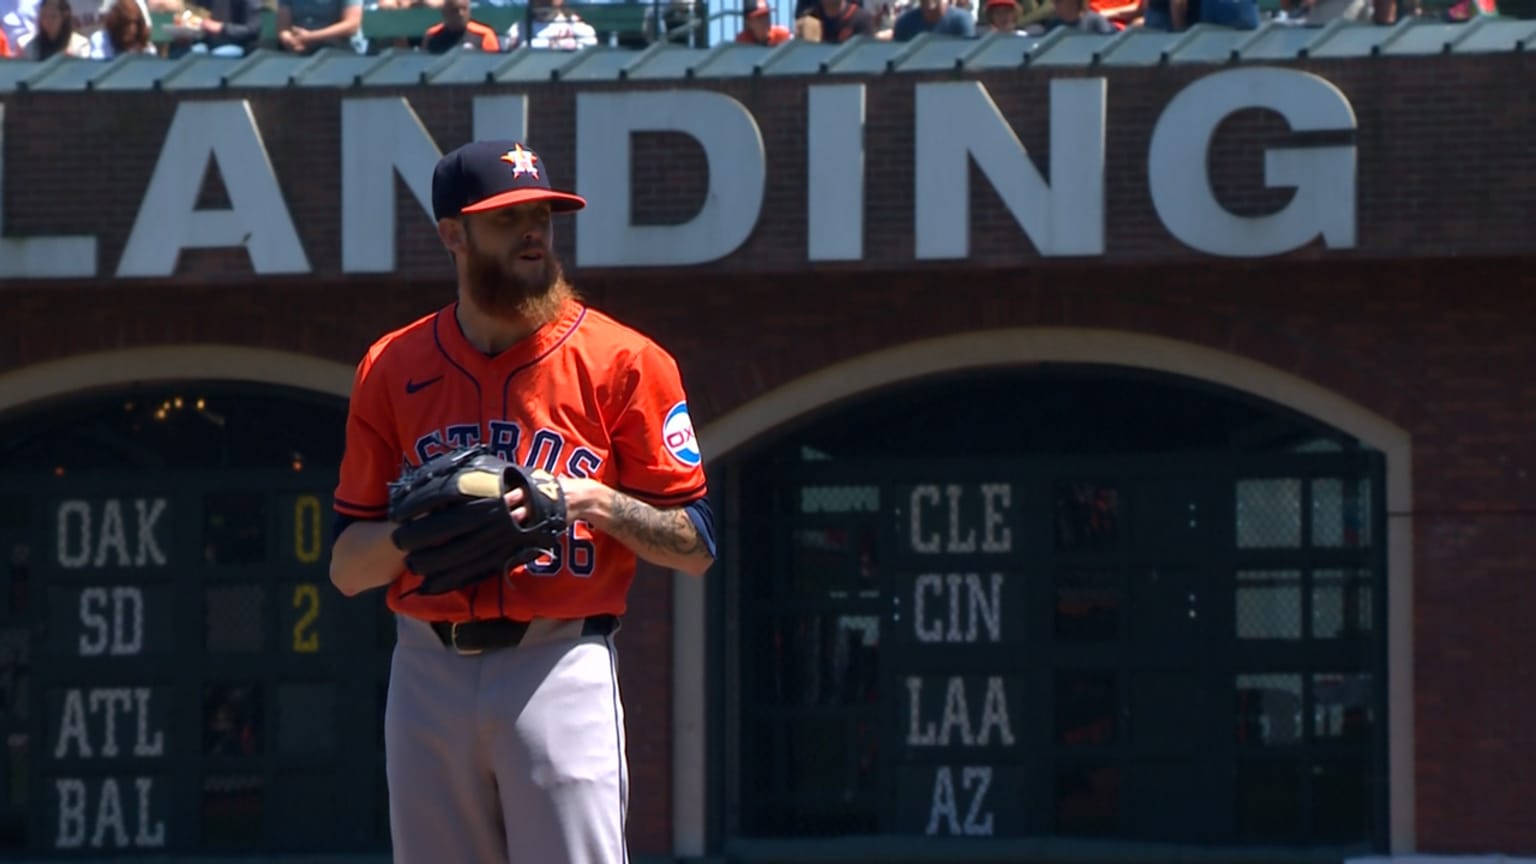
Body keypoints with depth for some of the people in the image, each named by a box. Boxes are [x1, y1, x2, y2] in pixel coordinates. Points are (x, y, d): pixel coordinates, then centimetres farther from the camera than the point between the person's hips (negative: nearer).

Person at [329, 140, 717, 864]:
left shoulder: (621, 361, 2)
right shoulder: (392, 370, 10)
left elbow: (695, 547, 2)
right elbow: (347, 568, 10)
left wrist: (597, 503, -15)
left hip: (561, 666, -3)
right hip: (428, 672, 4)